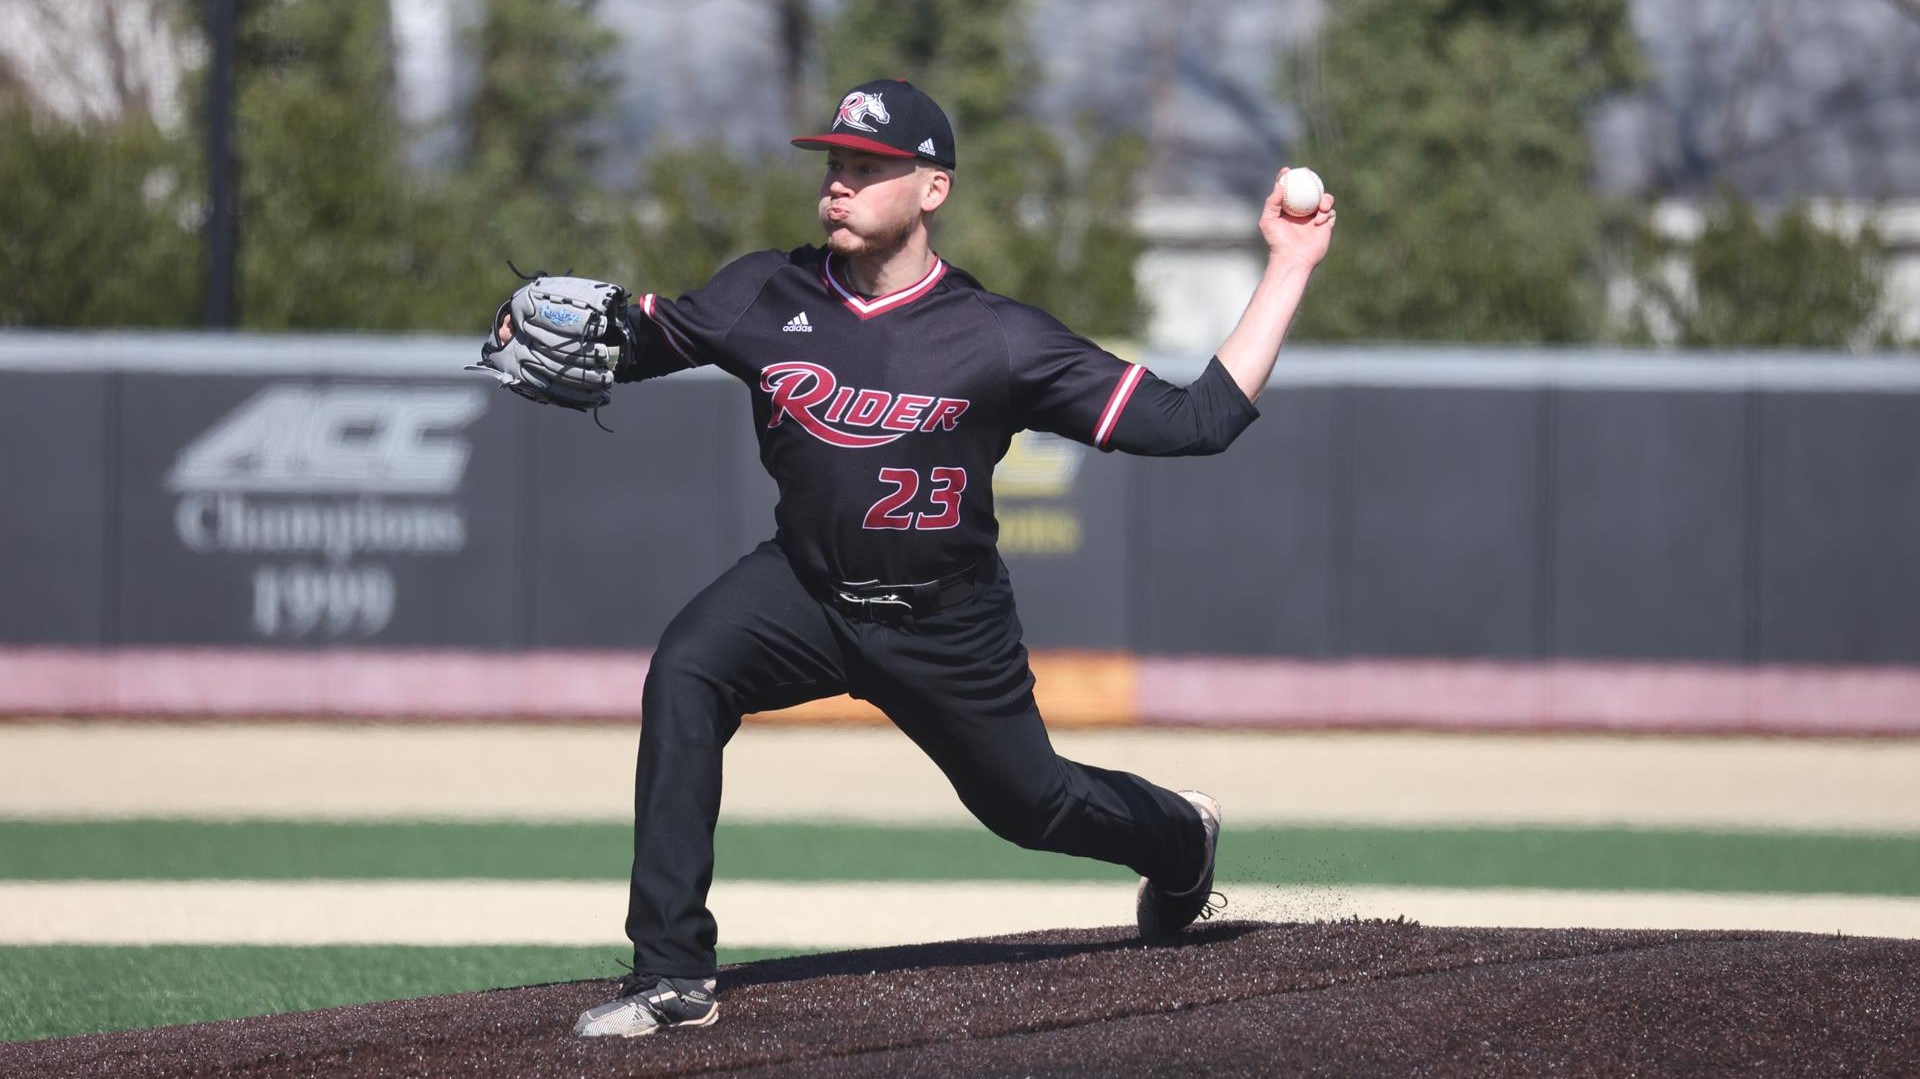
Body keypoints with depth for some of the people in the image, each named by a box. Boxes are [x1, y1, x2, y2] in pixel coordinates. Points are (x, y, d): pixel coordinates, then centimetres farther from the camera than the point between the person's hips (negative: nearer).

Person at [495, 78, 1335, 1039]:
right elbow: (632, 345, 5)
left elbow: (1198, 421, -19)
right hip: (803, 591, 2)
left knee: (1031, 803, 14)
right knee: (684, 676, -27)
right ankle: (671, 978, -25)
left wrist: (1289, 268, -23)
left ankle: (1179, 833, 54)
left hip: (945, 627, -1)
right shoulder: (767, 296, -9)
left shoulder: (996, 341, -19)